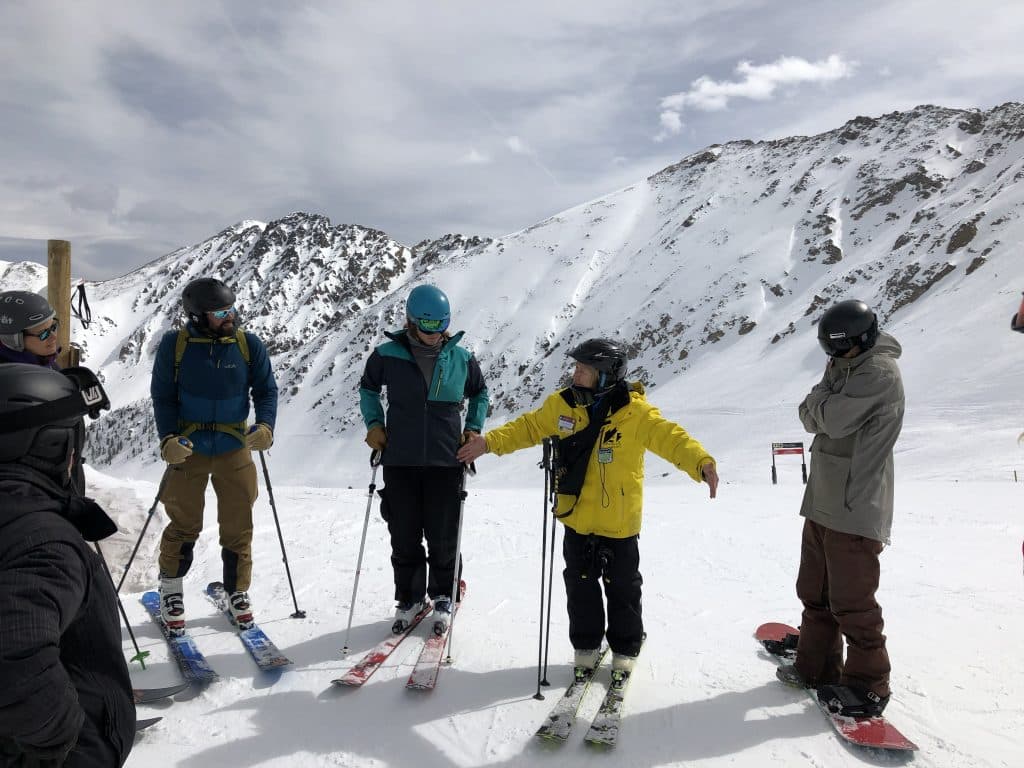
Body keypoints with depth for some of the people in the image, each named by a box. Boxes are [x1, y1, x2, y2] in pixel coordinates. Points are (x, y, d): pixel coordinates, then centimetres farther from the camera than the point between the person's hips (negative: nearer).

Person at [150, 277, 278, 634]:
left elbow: (266, 390, 2)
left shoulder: (249, 344, -5)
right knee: (184, 526, 8)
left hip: (235, 448, 1)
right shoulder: (175, 344, -7)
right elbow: (162, 396, -1)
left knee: (238, 527, 8)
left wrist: (264, 425, -15)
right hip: (187, 448, -1)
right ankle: (170, 592, 30)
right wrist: (168, 439, -13)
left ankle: (238, 592, 26)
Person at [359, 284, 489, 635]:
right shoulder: (387, 355, -3)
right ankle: (409, 597, 29)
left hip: (446, 461, 0)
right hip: (400, 461, 0)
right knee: (404, 536, 10)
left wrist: (473, 428, 5)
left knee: (443, 536, 7)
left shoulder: (462, 358, 0)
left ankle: (443, 597, 29)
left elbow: (480, 393, 17)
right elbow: (367, 388, 14)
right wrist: (374, 424, 2)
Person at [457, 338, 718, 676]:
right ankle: (586, 645, 34)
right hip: (576, 519, 3)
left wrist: (701, 463, -39)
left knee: (622, 588, 12)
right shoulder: (562, 404, -3)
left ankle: (625, 648, 33)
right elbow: (528, 428, 10)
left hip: (619, 524, -3)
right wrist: (489, 442, 6)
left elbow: (670, 437, -22)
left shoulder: (635, 412, -15)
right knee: (580, 584, 15)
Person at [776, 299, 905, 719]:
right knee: (815, 593, 18)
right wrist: (821, 402, -9)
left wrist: (822, 397, -3)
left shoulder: (879, 371, -15)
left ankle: (867, 687, 14)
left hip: (855, 508, -9)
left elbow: (833, 419, -21)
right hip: (823, 502, 10)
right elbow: (811, 419, 10)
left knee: (851, 602, -1)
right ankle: (815, 666, 31)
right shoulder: (844, 367, 14)